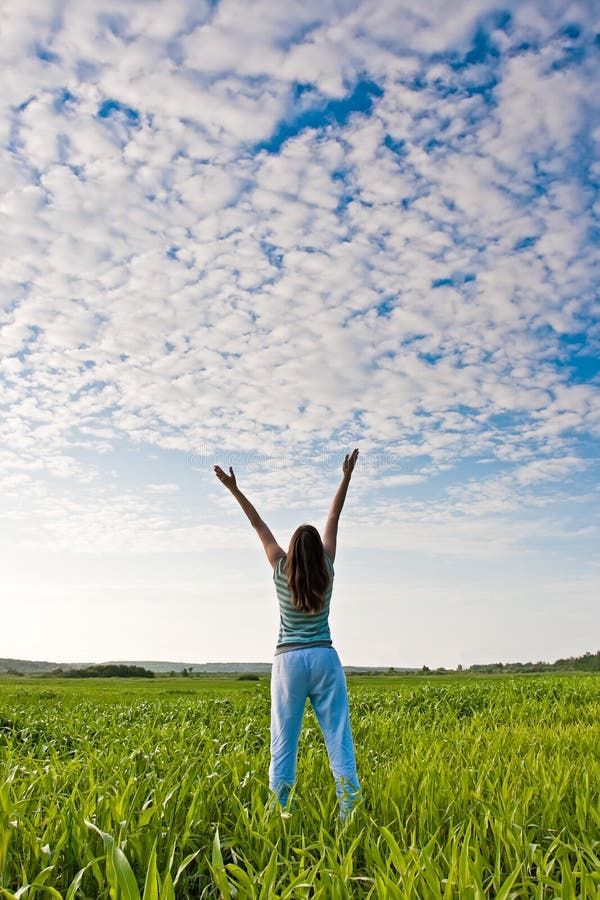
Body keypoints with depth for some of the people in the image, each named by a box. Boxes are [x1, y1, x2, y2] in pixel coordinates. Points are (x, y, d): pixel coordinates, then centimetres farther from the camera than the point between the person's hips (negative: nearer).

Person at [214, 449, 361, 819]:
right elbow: (334, 519, 7)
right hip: (324, 658, 1)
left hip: (289, 660, -1)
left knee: (284, 743, 2)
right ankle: (350, 810, 2)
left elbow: (259, 525, 3)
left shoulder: (282, 572, -1)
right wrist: (347, 477, 13)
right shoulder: (327, 570, 1)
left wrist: (234, 489, 10)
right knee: (339, 738, 2)